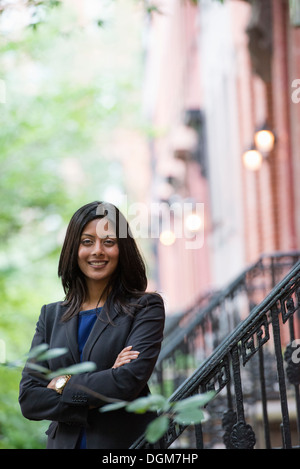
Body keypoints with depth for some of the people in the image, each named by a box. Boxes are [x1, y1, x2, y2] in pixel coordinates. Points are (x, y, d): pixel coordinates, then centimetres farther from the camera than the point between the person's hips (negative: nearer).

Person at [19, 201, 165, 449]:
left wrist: (64, 384, -7)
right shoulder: (51, 315, 8)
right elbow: (28, 399, -2)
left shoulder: (146, 307, -3)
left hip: (127, 441, -3)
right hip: (63, 441, 3)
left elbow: (130, 381, -17)